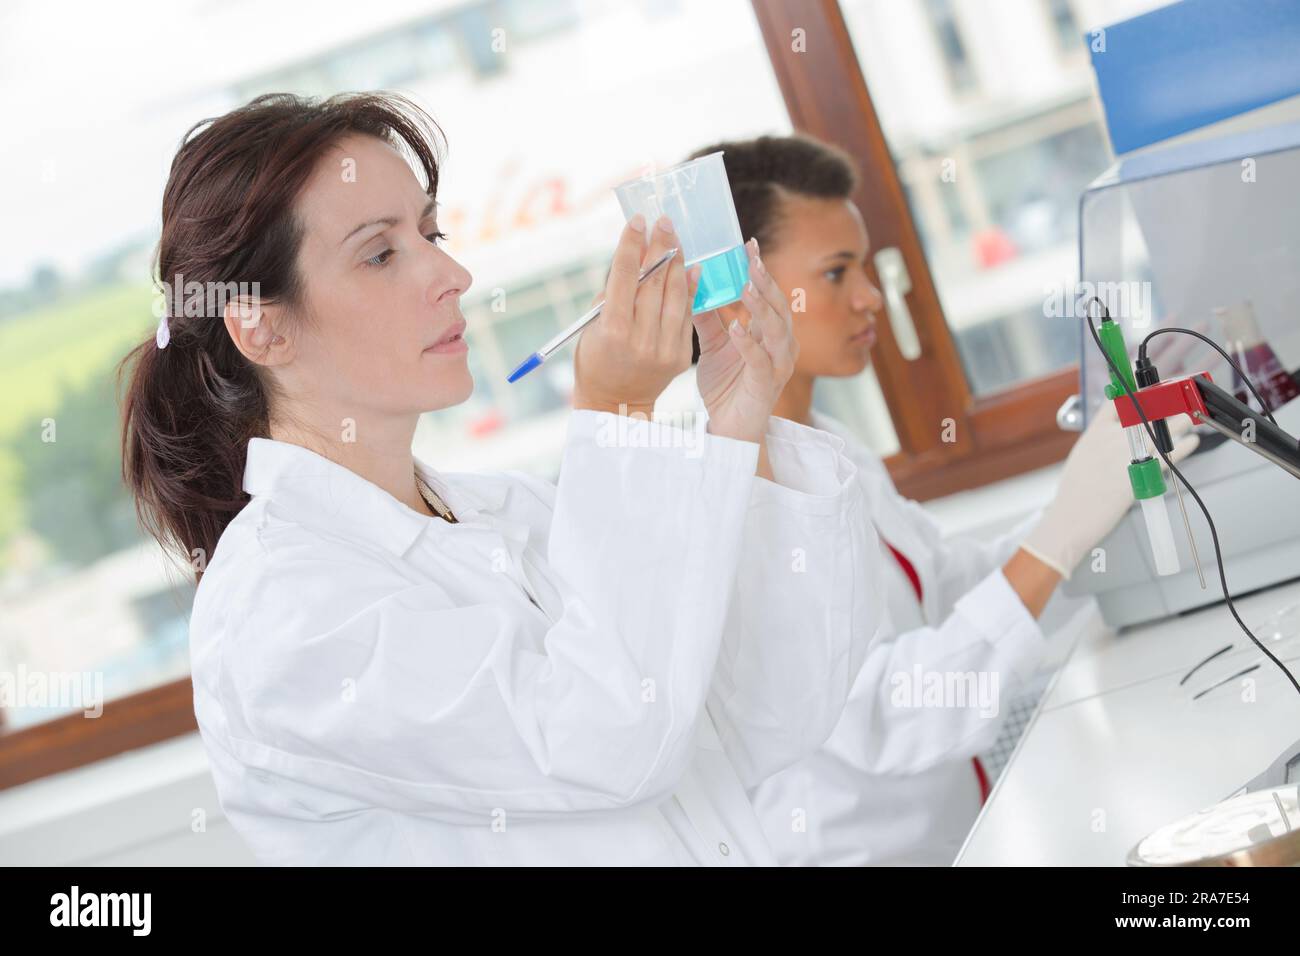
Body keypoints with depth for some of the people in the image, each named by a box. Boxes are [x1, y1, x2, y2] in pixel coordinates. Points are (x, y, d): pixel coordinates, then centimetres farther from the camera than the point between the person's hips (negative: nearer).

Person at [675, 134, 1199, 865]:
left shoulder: (826, 445, 8)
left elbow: (955, 586, 12)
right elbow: (883, 724, -26)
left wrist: (1100, 491, 0)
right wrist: (1062, 534, -28)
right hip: (862, 849, -8)